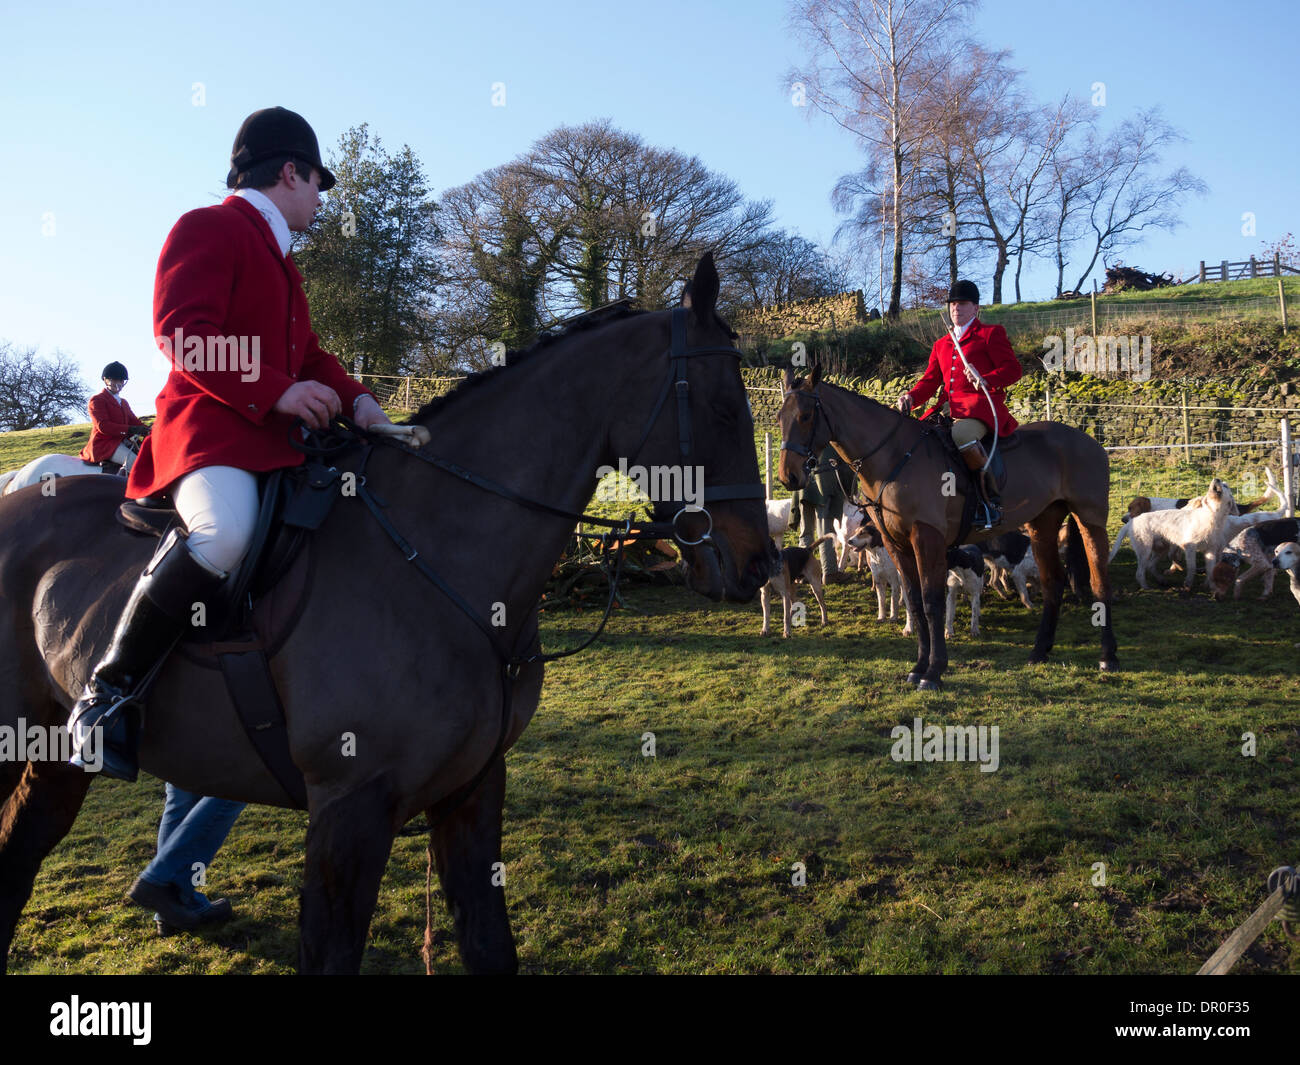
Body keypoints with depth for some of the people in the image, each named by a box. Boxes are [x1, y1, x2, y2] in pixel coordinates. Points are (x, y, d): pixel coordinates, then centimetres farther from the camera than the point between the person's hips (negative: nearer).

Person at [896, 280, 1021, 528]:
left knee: (961, 434, -39)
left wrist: (986, 380, -23)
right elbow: (930, 380, 22)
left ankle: (992, 499, -27)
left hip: (983, 406, -7)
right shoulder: (941, 344, 27)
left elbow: (1013, 369, -2)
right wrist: (911, 397, -1)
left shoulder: (991, 333, 9)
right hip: (951, 410, 7)